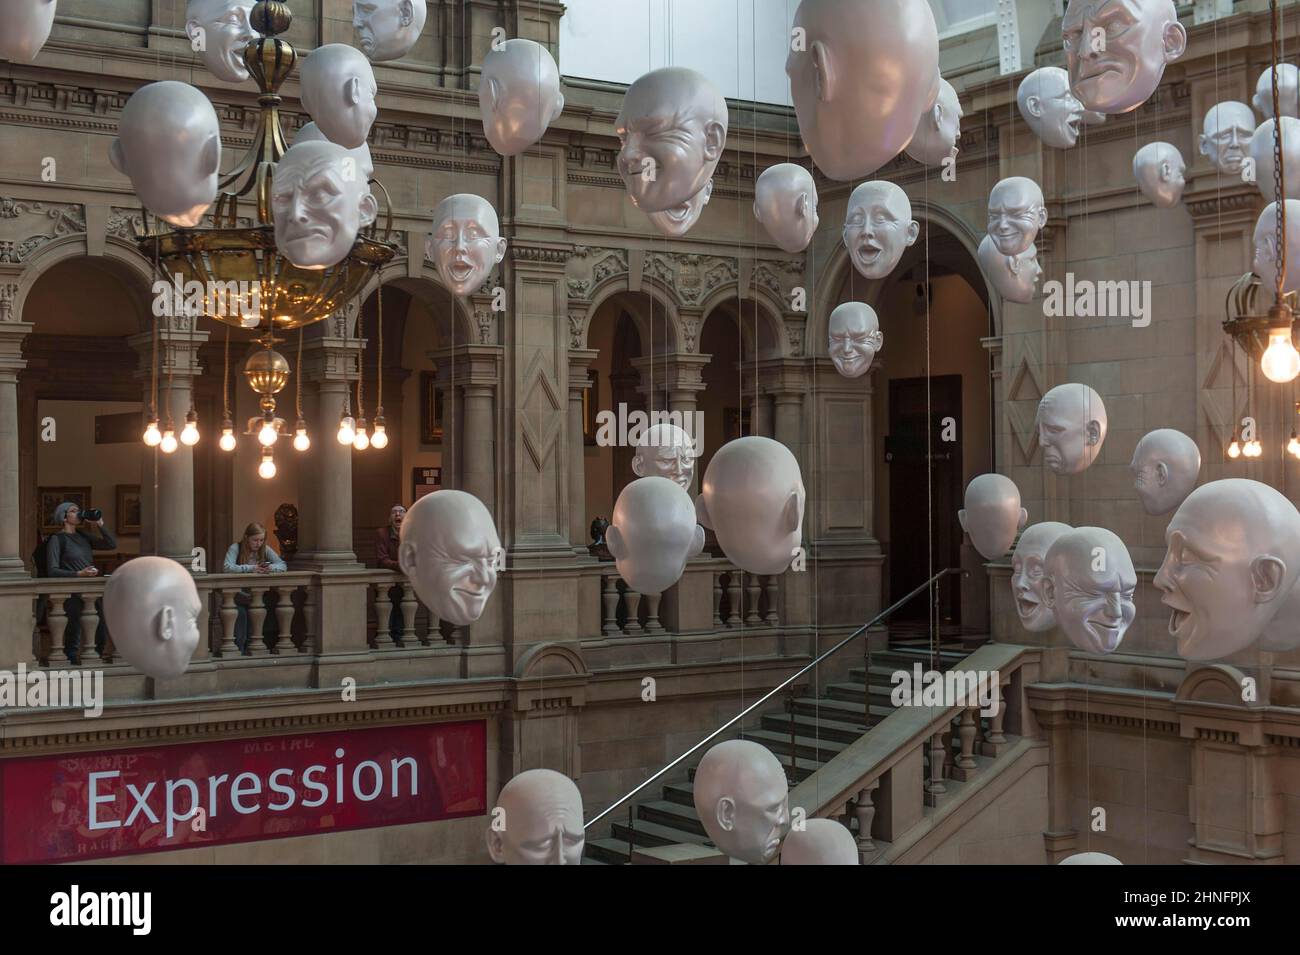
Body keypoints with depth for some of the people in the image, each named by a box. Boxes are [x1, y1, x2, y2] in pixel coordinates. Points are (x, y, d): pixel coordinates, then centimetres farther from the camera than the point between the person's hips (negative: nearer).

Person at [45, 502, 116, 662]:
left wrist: (99, 525, 4)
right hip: (72, 593, -6)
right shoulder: (57, 539, 0)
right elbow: (53, 571, -8)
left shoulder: (83, 536, 18)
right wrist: (79, 574, -19)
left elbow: (112, 545, 13)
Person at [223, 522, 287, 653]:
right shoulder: (236, 548, -6)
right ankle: (239, 650, -14)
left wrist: (271, 568, -23)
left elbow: (283, 566, 0)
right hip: (239, 596, -4)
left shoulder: (265, 549, 6)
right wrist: (251, 568, -29)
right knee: (241, 612, -30)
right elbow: (227, 567, -23)